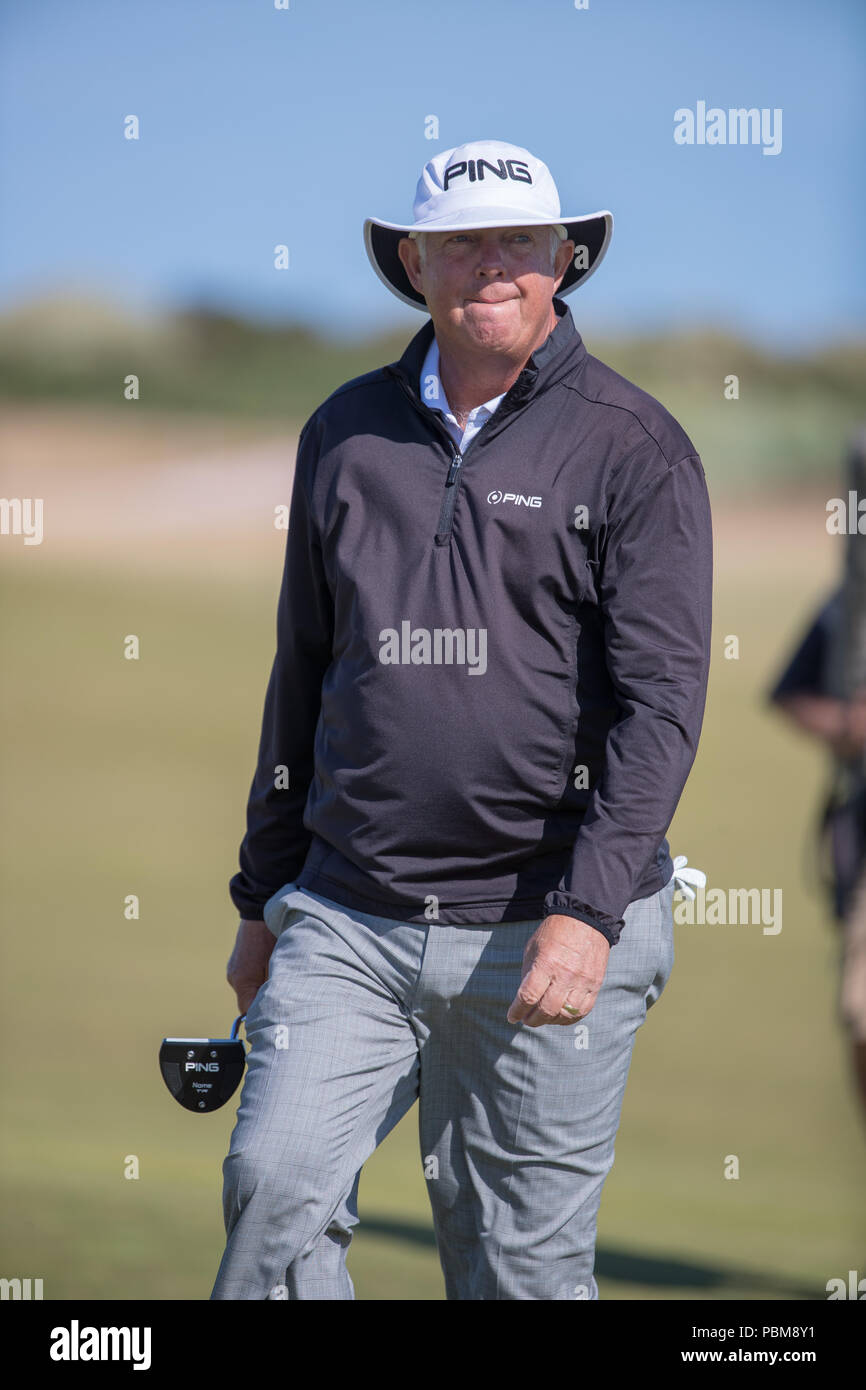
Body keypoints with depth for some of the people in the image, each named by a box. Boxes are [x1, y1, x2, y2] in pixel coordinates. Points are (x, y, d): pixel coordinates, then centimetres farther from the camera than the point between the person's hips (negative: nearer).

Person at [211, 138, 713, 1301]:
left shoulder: (633, 447, -2)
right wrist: (262, 900, 19)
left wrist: (588, 912, -19)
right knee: (276, 1186, -14)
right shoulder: (347, 434, 12)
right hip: (348, 920, 4)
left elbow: (663, 698, -9)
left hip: (547, 936, -3)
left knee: (525, 1257, 1)